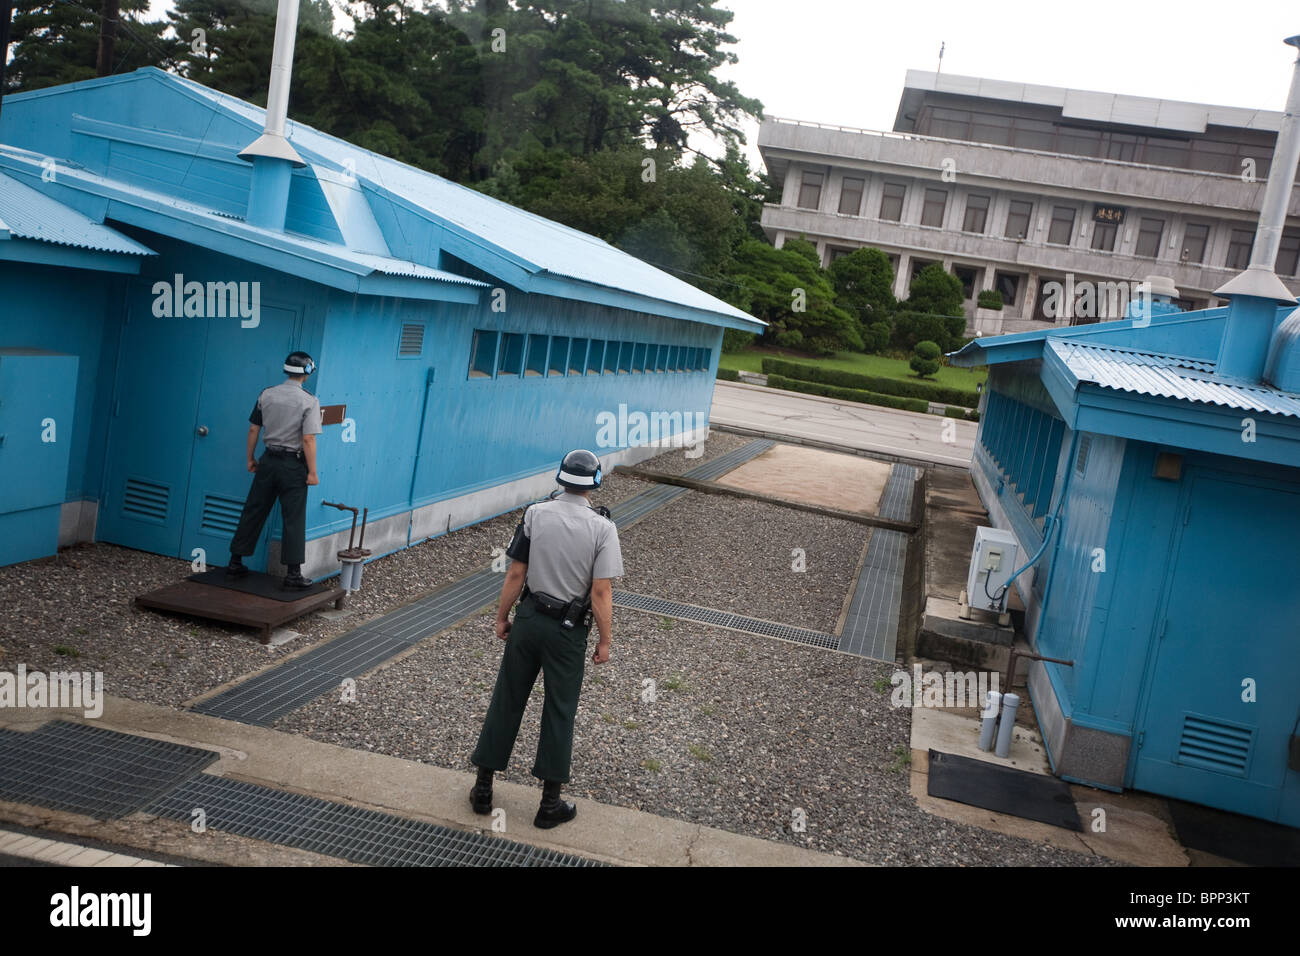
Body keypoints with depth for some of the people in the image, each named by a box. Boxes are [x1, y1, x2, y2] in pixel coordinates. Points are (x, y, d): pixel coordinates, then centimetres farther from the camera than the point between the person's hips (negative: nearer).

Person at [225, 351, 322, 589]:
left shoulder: (266, 394, 3)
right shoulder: (309, 401, -11)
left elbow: (253, 430, 6)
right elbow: (308, 440, -16)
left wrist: (250, 458, 18)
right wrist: (312, 472, -10)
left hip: (268, 460, 4)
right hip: (294, 464, -4)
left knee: (253, 512, 13)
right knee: (293, 519, 1)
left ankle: (235, 563, 20)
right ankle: (293, 573, 2)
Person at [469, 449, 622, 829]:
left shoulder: (534, 514, -6)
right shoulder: (602, 527, -12)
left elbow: (515, 574, -3)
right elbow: (600, 592, -14)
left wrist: (502, 617, 9)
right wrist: (604, 641, -4)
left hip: (529, 620, 2)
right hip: (568, 630, -2)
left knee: (506, 701, 13)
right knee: (559, 712, 8)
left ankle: (483, 788, 22)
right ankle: (550, 804, 16)